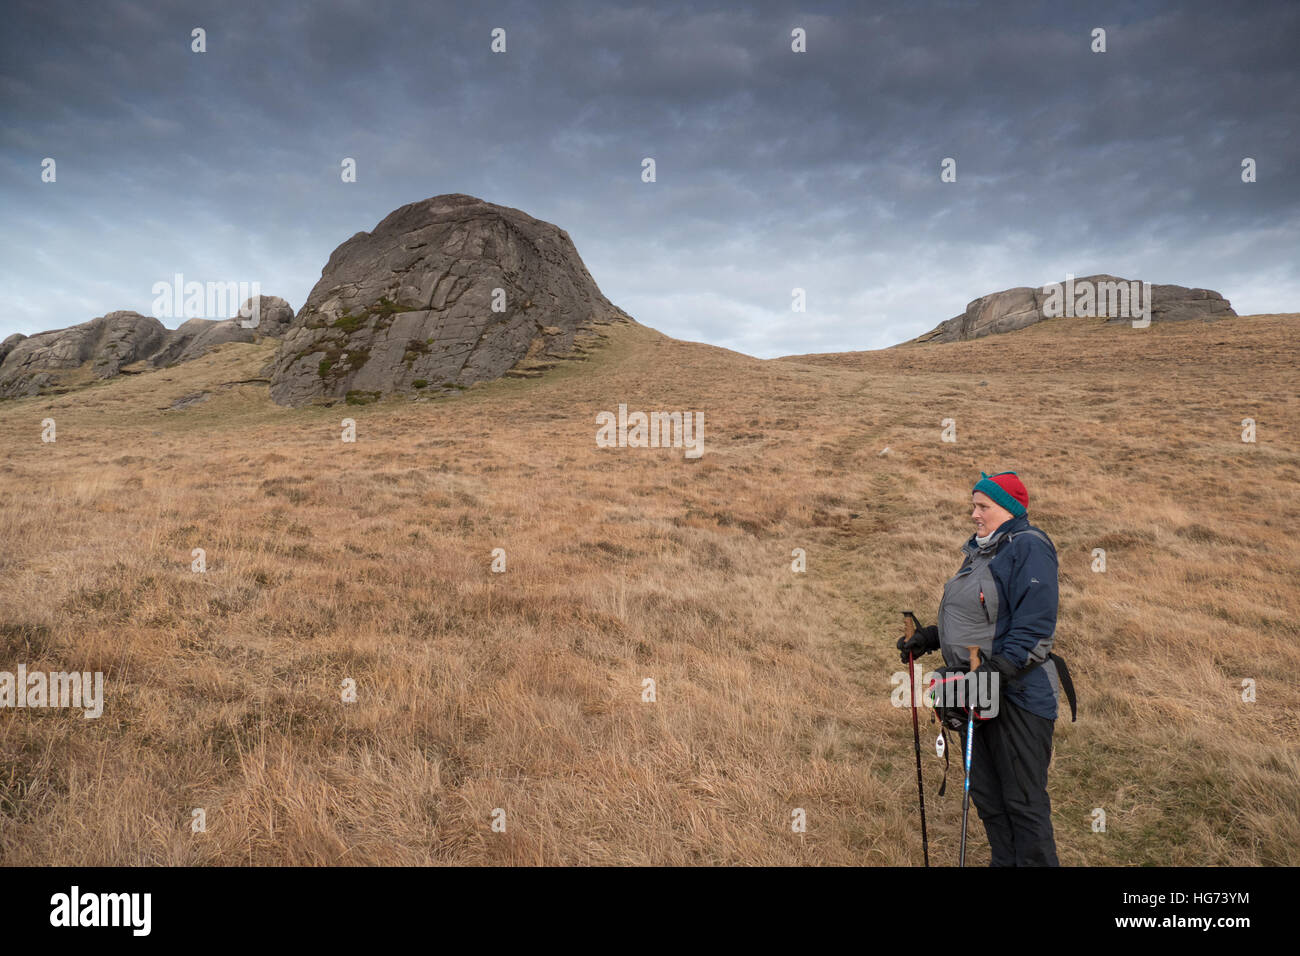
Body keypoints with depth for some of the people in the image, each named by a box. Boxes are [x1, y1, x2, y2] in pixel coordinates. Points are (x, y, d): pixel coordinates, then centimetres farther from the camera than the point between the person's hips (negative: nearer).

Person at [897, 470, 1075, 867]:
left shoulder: (1028, 547, -12)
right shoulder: (981, 550, 16)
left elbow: (1033, 629, -21)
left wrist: (996, 671, -28)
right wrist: (928, 637, 12)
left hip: (1017, 694, -9)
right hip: (978, 694, 9)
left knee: (1023, 801, 0)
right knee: (986, 794, 16)